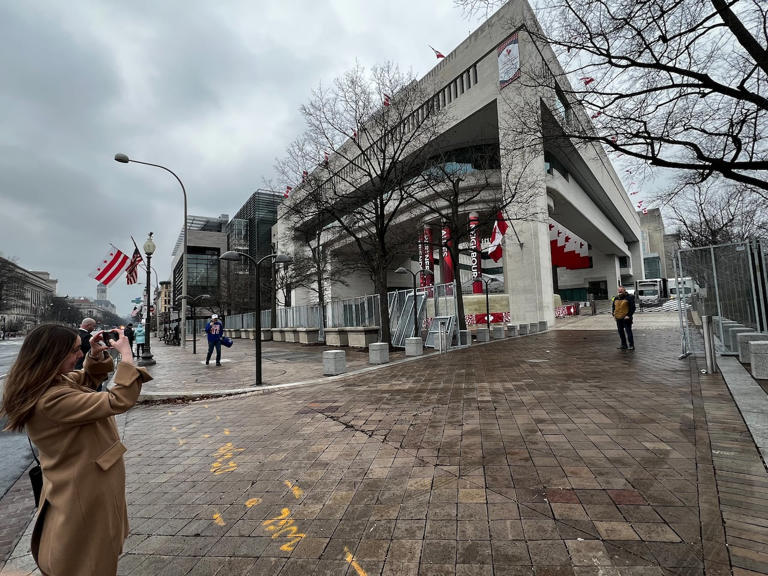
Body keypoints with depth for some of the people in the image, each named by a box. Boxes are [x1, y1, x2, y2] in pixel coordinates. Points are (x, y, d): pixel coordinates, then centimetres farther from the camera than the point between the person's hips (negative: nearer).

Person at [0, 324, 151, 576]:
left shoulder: (55, 381, -4)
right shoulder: (52, 399, -34)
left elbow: (86, 380, 15)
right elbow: (119, 401, -37)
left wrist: (96, 355, -5)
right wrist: (126, 354, -30)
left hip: (82, 484, 10)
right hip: (86, 493, -10)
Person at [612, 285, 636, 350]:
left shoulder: (629, 297, -5)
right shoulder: (616, 298, 11)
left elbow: (632, 308, -7)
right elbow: (613, 306, 20)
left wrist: (629, 315, -13)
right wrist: (613, 314, 8)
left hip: (626, 318, -6)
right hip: (618, 318, 6)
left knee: (628, 331, -4)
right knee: (621, 332, 11)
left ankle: (631, 345, 4)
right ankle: (624, 345, 21)